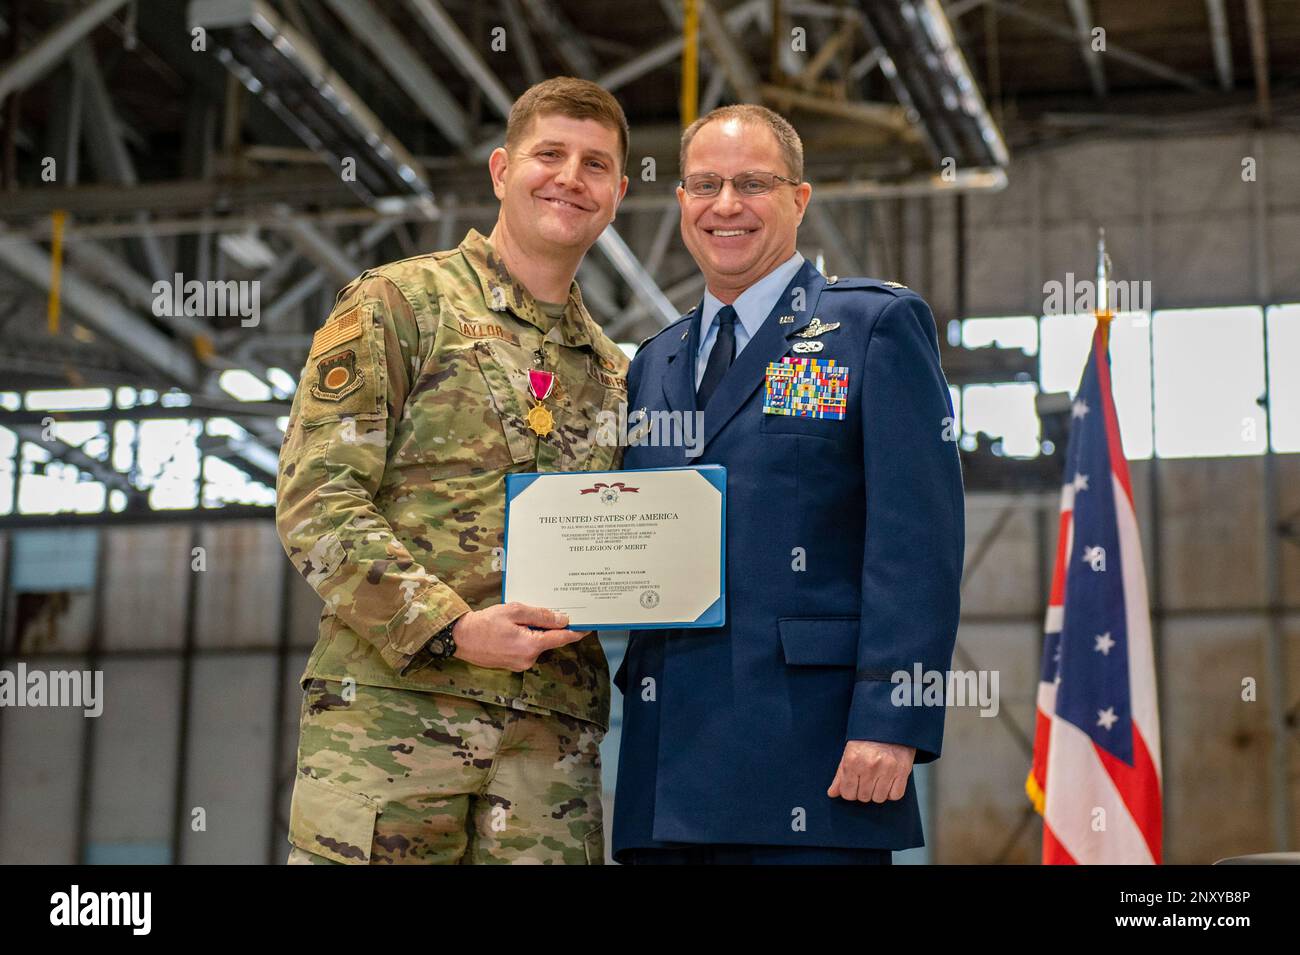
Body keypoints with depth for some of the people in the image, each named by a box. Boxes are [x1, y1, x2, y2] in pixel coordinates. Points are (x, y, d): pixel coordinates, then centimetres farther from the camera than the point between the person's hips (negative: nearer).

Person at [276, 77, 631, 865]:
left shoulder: (612, 374, 21)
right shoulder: (398, 303, 4)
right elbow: (316, 499, -5)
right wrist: (451, 628, -15)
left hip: (553, 735, 5)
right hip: (391, 703, -5)